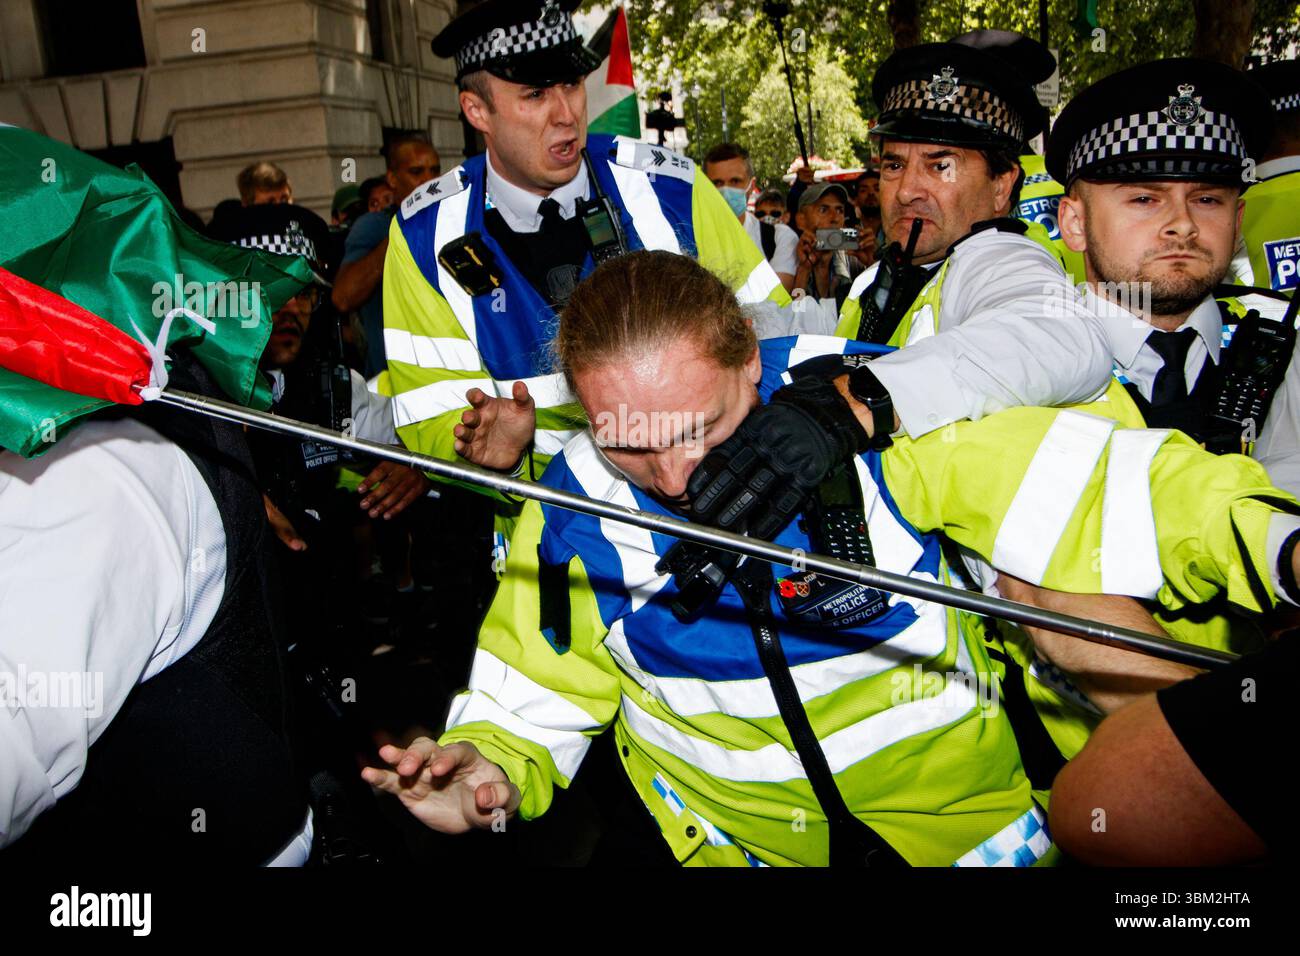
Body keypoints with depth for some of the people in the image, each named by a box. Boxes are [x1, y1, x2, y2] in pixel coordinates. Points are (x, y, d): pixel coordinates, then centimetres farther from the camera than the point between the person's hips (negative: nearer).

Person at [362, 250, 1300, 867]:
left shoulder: (880, 409, -20)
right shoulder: (574, 516, -11)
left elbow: (1111, 487, -17)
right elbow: (532, 704, -1)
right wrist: (485, 778, -21)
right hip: (724, 840, 2)